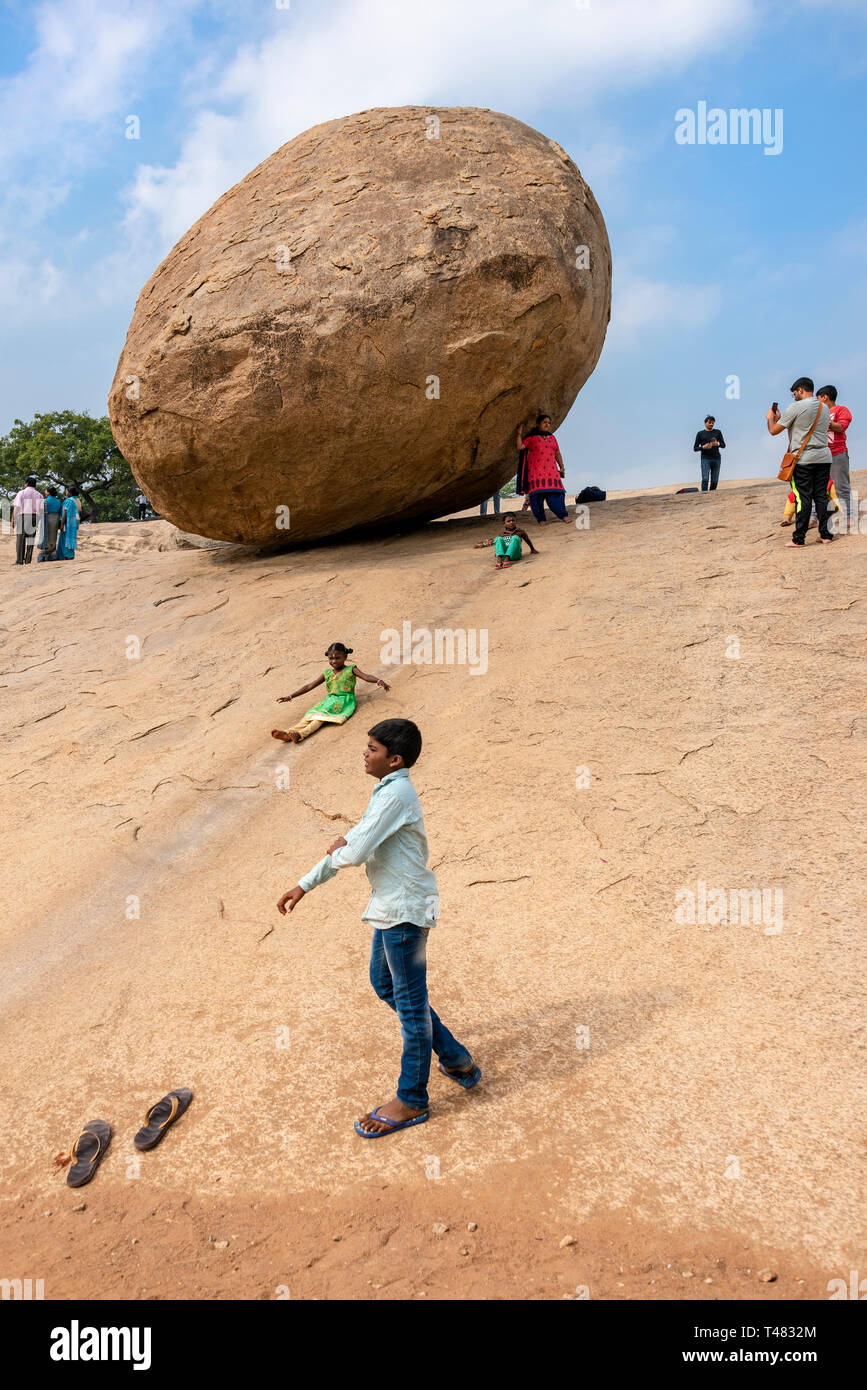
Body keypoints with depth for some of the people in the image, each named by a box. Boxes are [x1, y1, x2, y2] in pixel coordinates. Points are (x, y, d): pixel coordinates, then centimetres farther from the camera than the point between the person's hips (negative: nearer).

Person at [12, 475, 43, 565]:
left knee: (20, 539, 1)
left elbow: (16, 508, -7)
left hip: (22, 518, -3)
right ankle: (28, 559, 2)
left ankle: (19, 560, -2)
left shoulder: (21, 493, -3)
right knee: (30, 539, 6)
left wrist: (13, 519, -2)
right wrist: (39, 522, 6)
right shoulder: (39, 495, 5)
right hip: (34, 519, 3)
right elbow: (41, 510, 0)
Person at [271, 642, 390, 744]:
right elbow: (309, 686, 19)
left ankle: (300, 734, -48)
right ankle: (288, 734, -35)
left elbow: (366, 676, -11)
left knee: (323, 715, -28)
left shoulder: (351, 669, 4)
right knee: (310, 715, -18)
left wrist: (378, 680, -34)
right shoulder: (327, 673, 17)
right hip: (330, 701, 5)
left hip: (345, 702, -5)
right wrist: (290, 696, 15)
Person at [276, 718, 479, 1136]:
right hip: (392, 907, 10)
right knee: (384, 984, 21)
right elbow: (350, 842, 17)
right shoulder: (389, 792, 12)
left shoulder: (395, 793, -21)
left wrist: (337, 851, -3)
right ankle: (455, 1058, 32)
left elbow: (355, 852, -27)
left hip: (404, 910, -10)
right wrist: (304, 885, 14)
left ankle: (411, 1101, 18)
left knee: (410, 1002, 3)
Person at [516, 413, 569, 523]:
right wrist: (519, 434, -5)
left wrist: (562, 467, 16)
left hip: (551, 469, 3)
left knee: (555, 493, -8)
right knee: (537, 493, -10)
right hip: (536, 469, -3)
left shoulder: (552, 437, 20)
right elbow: (520, 446, -3)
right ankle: (541, 519, -7)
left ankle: (562, 515, -1)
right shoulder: (531, 437, 8)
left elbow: (557, 454, 22)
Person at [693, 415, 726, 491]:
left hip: (716, 459, 2)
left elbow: (723, 445, 9)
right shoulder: (700, 434, 8)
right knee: (705, 479, -16)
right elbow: (695, 449, 7)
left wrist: (718, 444, -14)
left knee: (714, 481, -3)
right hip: (705, 459, -2)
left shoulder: (718, 432, 13)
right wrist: (703, 447, -13)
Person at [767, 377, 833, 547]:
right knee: (821, 496, 9)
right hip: (824, 458, 6)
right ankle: (825, 535, 9)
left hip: (803, 460, -6)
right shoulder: (825, 408, 13)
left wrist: (771, 418, 18)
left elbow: (774, 431, -4)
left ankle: (799, 538, -1)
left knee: (803, 498, -4)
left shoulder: (796, 407, -8)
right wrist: (781, 418, 29)